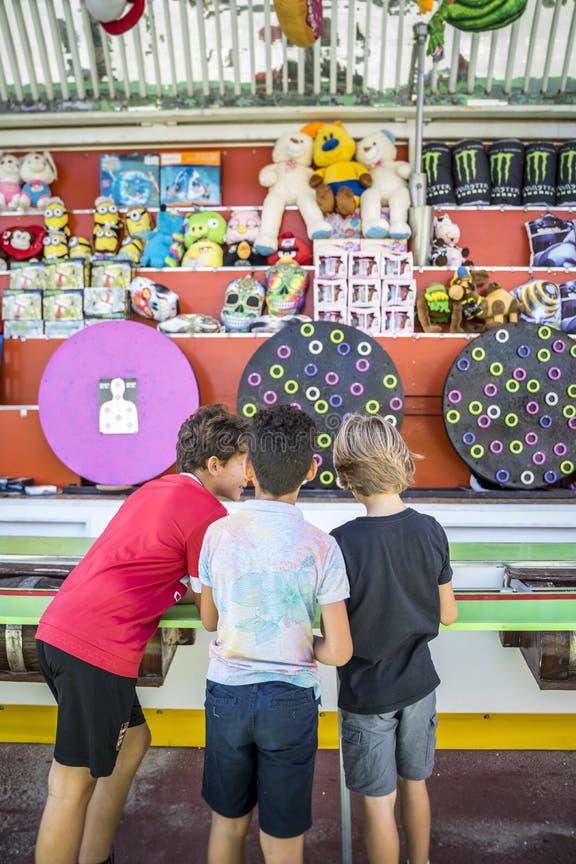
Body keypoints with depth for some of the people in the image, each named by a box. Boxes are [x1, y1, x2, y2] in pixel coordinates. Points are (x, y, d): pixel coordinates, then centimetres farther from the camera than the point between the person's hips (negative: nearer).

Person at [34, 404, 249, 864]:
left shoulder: (157, 488, 15)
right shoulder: (208, 514, -11)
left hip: (59, 629, 9)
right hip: (96, 648, -9)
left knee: (132, 740, 22)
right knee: (75, 783, 5)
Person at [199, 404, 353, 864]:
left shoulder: (219, 533, -11)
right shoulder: (321, 547, -15)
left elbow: (209, 620, 4)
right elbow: (338, 651, -12)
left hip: (226, 694, 2)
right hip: (291, 701, -1)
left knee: (228, 822, 24)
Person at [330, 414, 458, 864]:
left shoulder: (342, 543, -26)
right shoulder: (432, 531, -13)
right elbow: (447, 614, -1)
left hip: (367, 695, -4)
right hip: (419, 684, 5)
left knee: (378, 801, 14)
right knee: (414, 783, 26)